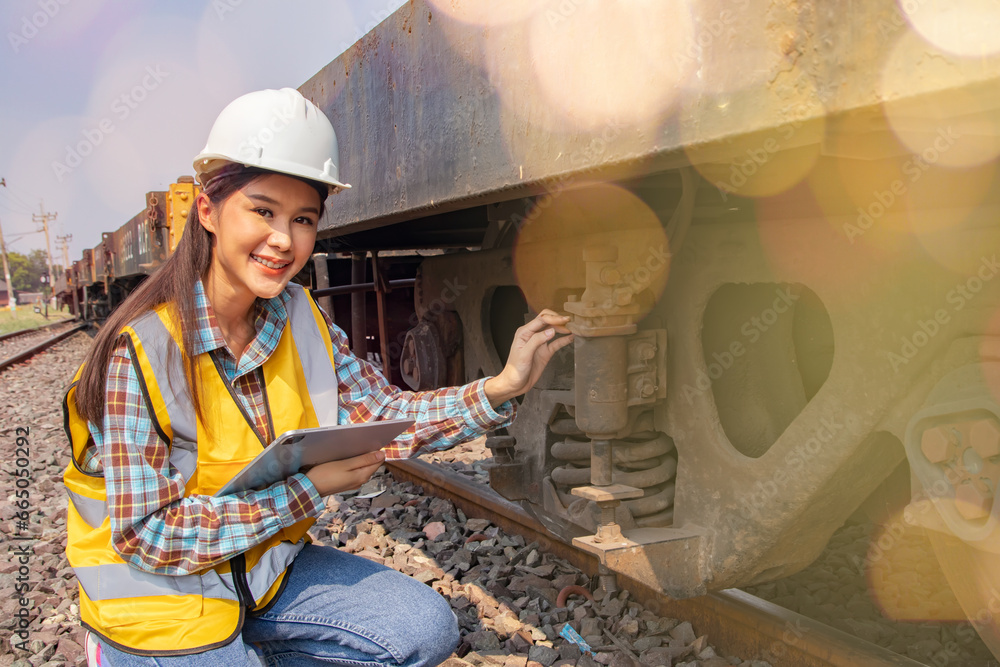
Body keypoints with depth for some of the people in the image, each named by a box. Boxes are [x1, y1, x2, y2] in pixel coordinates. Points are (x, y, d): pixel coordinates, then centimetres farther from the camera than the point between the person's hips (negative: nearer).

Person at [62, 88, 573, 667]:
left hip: (267, 566, 6)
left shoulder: (303, 321, -5)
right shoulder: (140, 348, -24)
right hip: (161, 596, -5)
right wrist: (308, 488, -26)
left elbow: (384, 415, -7)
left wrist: (501, 388, -21)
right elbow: (145, 535, -23)